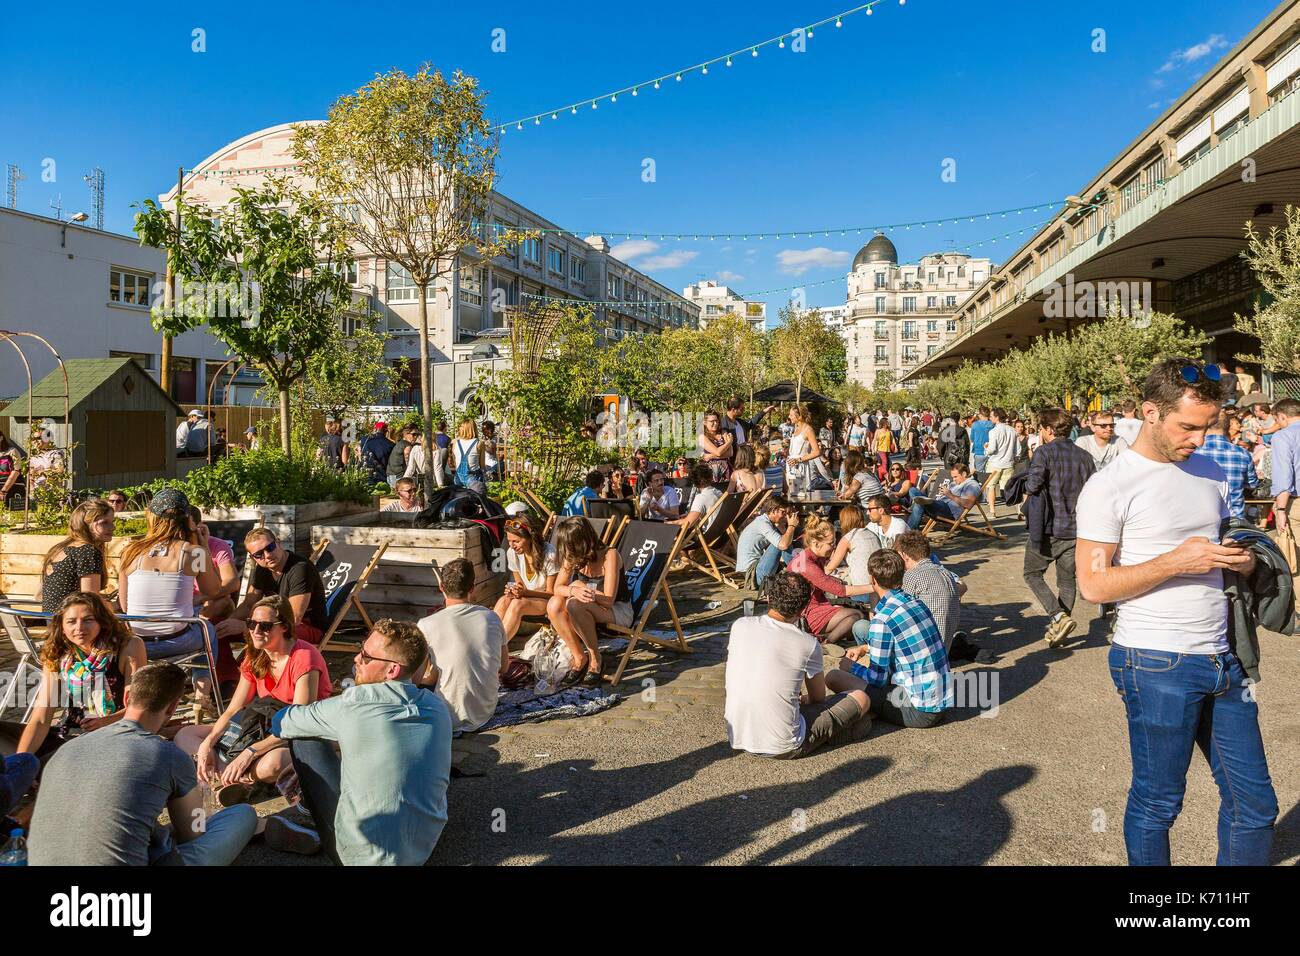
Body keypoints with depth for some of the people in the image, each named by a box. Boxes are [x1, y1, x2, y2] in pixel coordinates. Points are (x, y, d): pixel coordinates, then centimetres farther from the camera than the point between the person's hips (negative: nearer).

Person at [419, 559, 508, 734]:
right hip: (486, 712, 6)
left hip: (450, 719, -6)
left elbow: (427, 678, -11)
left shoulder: (427, 625, -17)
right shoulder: (492, 618, -5)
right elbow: (503, 668, 4)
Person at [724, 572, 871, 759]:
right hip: (783, 748, -5)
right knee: (860, 698, 8)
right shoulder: (808, 644, -12)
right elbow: (818, 697, 6)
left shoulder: (739, 626, -3)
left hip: (737, 741, 5)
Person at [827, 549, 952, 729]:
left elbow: (878, 679, -13)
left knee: (834, 677, -9)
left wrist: (851, 667, 5)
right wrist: (865, 648, 26)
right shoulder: (916, 603, 6)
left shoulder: (883, 619, -19)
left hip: (919, 712, -8)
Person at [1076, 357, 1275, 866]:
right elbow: (1093, 584, -13)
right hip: (1157, 666, -6)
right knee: (1157, 804, 8)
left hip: (1223, 660, 7)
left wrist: (1241, 557, 0)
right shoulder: (1110, 486, -11)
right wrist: (1175, 561, -21)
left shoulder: (1211, 473, 11)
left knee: (1254, 804, 13)